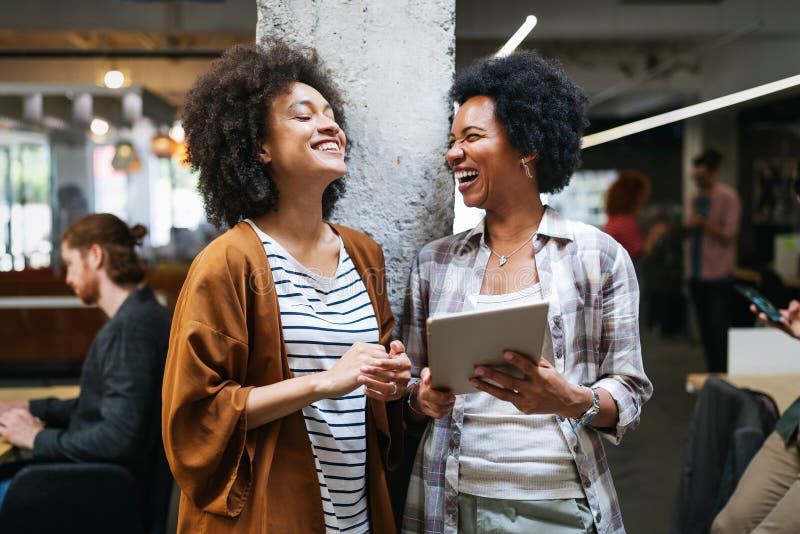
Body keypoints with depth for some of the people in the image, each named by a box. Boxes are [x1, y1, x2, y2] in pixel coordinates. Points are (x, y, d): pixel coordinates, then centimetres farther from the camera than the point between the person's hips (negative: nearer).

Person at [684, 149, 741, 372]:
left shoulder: (728, 197, -6)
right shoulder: (696, 198, 14)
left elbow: (729, 234, -10)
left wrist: (703, 223, -18)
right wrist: (687, 227, 0)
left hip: (718, 275, -7)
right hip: (696, 274, 7)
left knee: (718, 330, -8)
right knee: (705, 328, 9)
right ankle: (712, 376, 16)